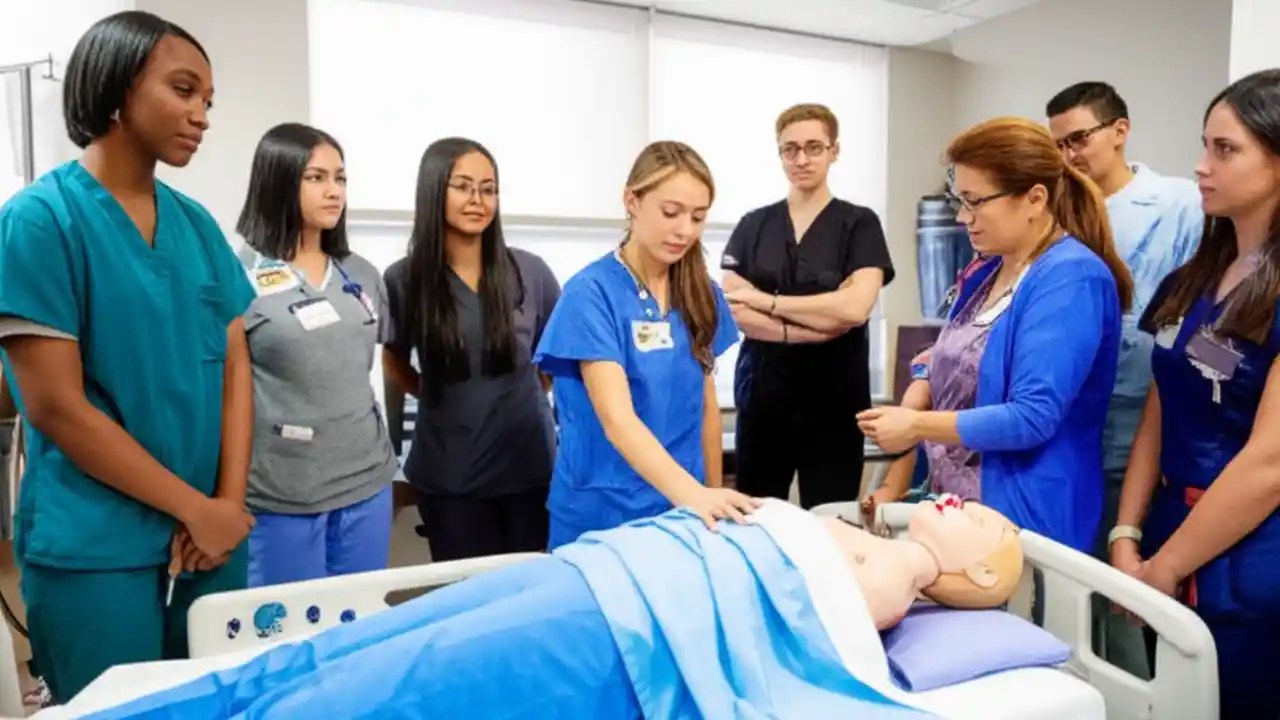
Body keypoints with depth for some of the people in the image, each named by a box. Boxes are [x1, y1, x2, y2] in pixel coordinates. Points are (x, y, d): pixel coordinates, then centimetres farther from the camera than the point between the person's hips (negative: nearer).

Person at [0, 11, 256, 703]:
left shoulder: (198, 224, 6)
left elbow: (234, 368, 6)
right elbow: (56, 406, -14)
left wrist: (230, 501, -6)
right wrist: (197, 508, -12)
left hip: (210, 537, 5)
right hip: (93, 553, -5)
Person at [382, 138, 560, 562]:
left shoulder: (529, 272, -3)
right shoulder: (403, 279, -5)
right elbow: (394, 362, 12)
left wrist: (522, 394, 6)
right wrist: (441, 396, 4)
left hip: (527, 463, 1)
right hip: (448, 471, 0)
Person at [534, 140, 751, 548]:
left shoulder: (702, 294, 2)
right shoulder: (591, 293, -15)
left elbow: (706, 404, 10)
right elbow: (617, 420, -25)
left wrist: (713, 496, 8)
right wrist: (692, 495, -37)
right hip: (605, 516, -5)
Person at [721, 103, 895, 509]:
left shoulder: (859, 223, 1)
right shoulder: (752, 225, 8)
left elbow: (855, 308, -15)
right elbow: (731, 309, -5)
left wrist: (765, 300, -10)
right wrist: (814, 325, -15)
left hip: (834, 399, -2)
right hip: (762, 396, 2)